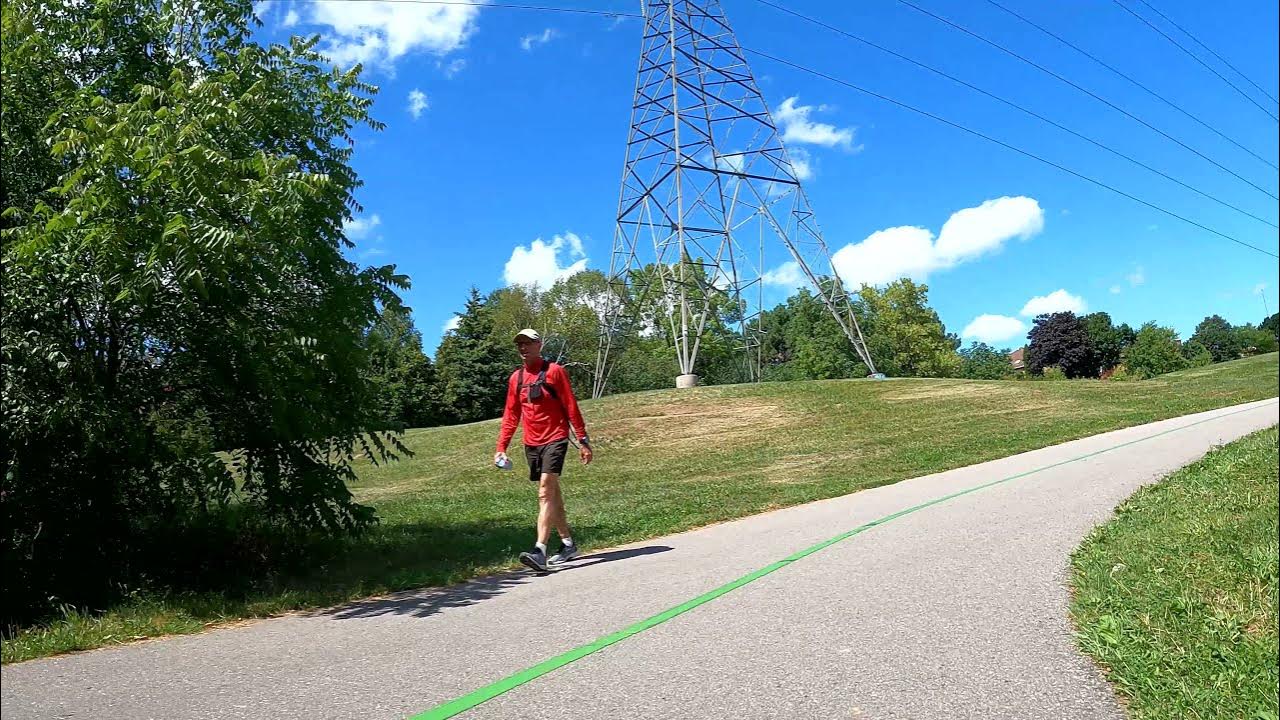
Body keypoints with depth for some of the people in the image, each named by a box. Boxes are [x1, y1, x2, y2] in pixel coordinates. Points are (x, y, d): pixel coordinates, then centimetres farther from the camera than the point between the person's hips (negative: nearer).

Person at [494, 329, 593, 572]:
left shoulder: (554, 371, -5)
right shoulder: (516, 378, 10)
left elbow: (571, 407, -5)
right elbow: (511, 415, 14)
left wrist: (583, 440, -7)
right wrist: (501, 447, 7)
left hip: (555, 439, -6)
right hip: (531, 443, 6)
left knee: (546, 491, -17)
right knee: (551, 493, 13)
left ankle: (540, 551, -23)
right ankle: (568, 545, 24)